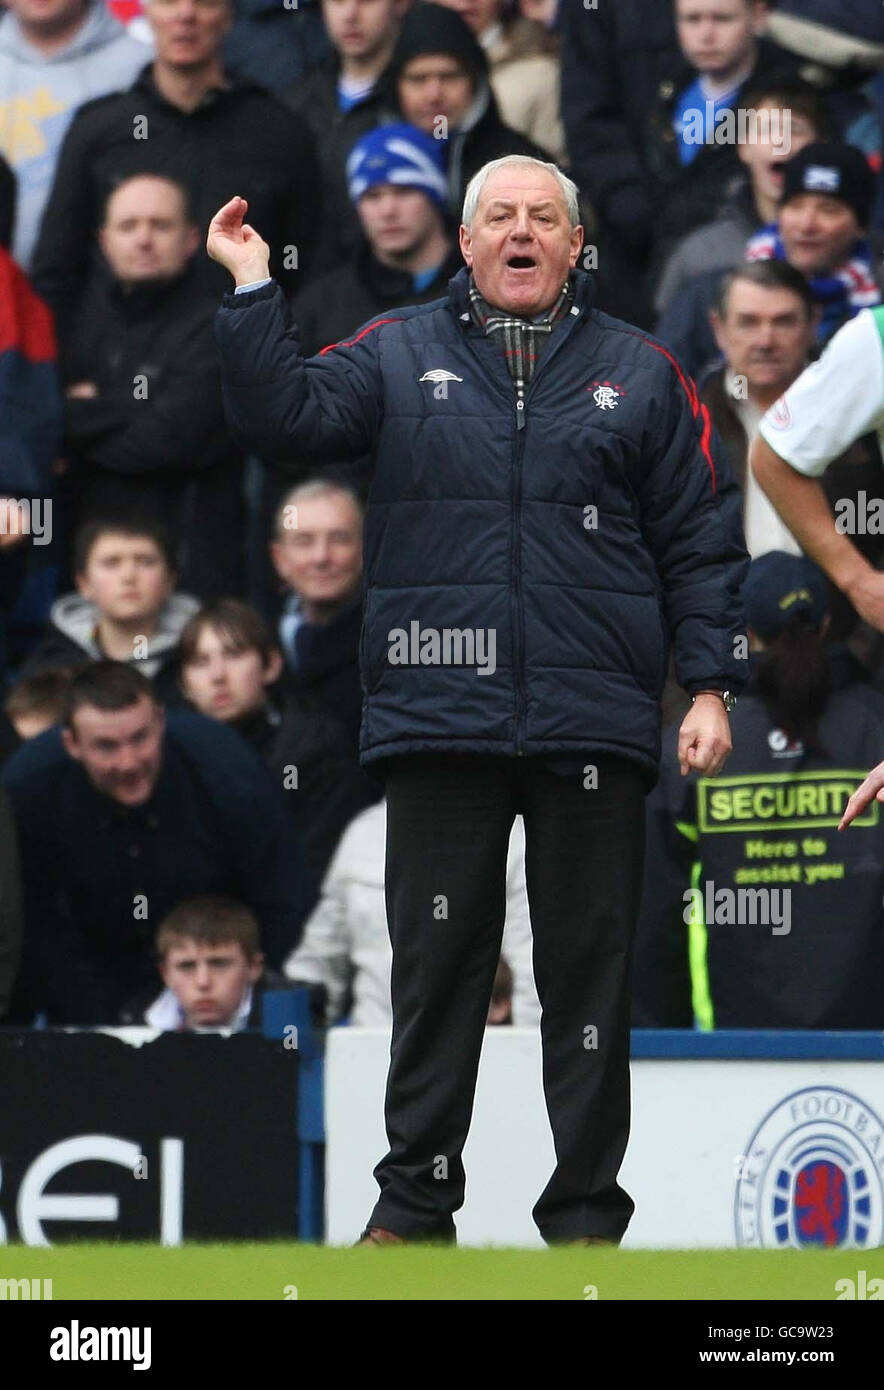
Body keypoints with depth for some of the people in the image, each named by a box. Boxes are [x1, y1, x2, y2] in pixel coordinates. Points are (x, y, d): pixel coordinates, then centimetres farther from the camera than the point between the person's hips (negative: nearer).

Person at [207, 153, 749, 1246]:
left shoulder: (638, 373, 10)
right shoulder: (399, 356, 11)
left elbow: (700, 540, 9)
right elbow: (284, 416, -1)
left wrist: (709, 686, 2)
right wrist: (253, 287, -9)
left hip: (594, 728, 0)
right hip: (438, 716, 0)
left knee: (589, 968, 3)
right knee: (436, 961, 4)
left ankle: (587, 1214, 9)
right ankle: (413, 1202, 12)